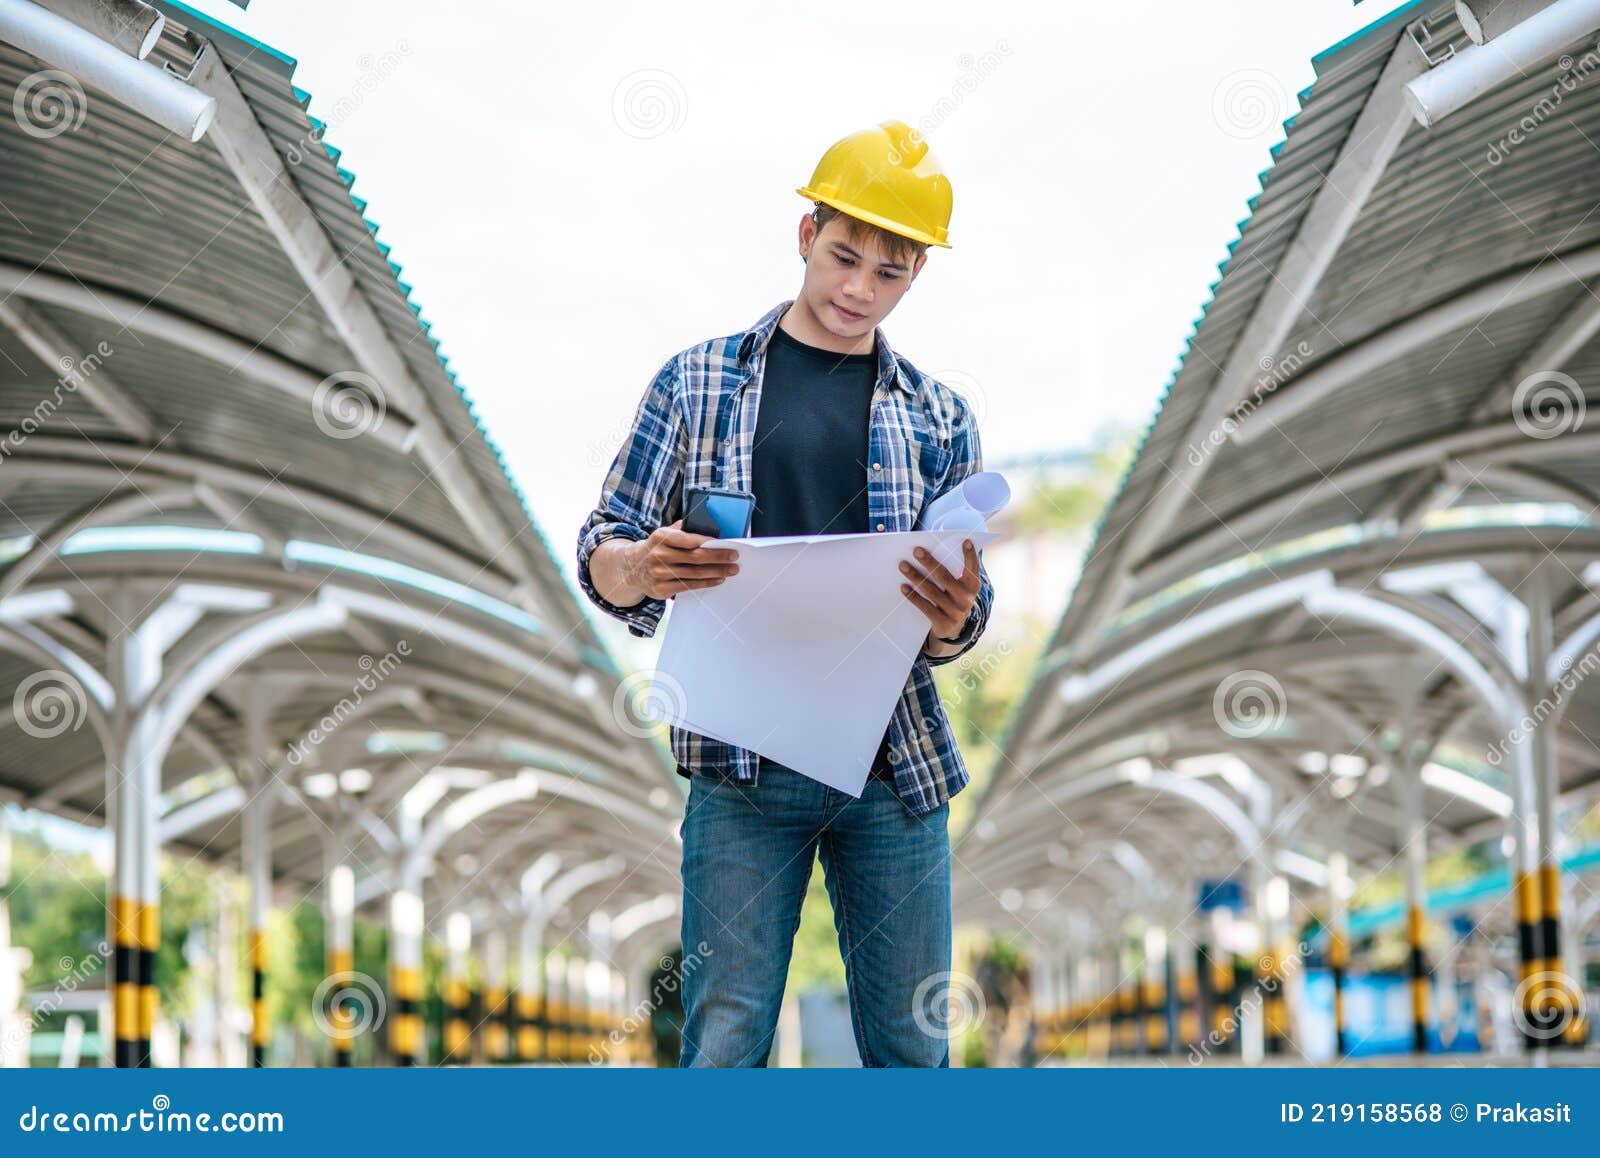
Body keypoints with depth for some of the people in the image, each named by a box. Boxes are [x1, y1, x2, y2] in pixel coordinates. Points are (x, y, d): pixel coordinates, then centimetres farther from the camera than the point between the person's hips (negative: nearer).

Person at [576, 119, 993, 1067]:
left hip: (895, 765, 2)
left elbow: (961, 619, 10)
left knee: (910, 1042, 4)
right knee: (725, 1042, -3)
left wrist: (952, 621, -15)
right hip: (742, 763, -2)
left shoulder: (938, 419, 13)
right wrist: (640, 570, -19)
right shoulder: (699, 382, 8)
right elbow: (600, 555, 6)